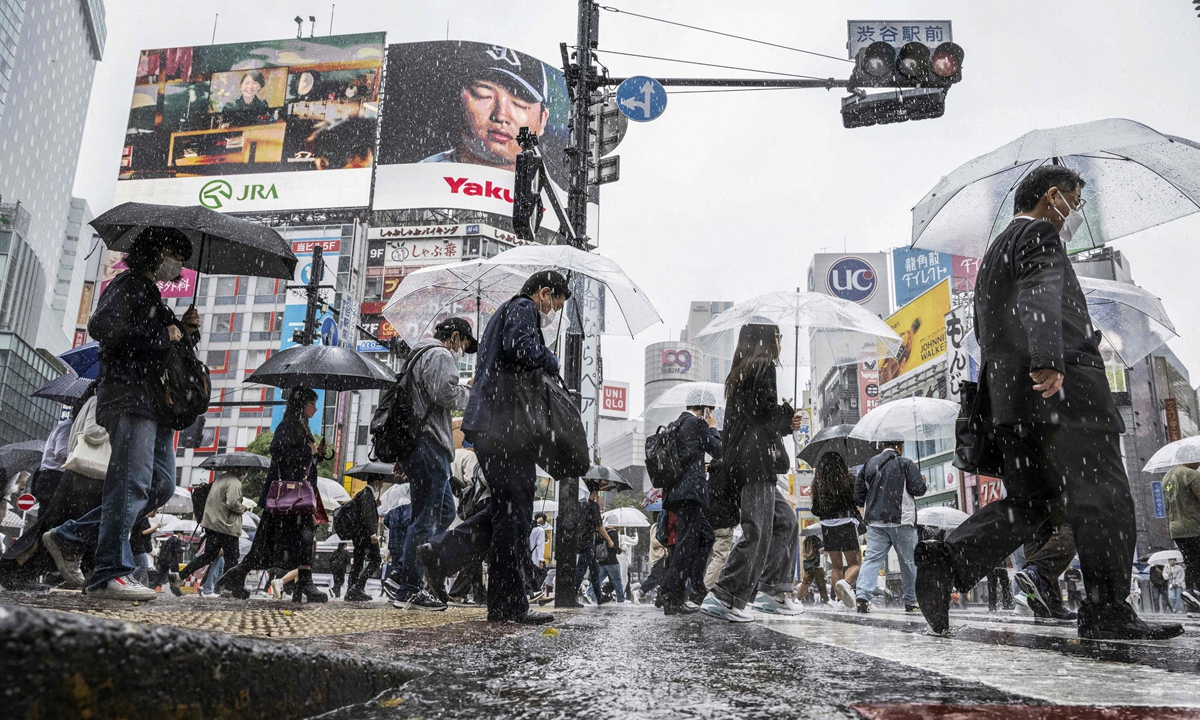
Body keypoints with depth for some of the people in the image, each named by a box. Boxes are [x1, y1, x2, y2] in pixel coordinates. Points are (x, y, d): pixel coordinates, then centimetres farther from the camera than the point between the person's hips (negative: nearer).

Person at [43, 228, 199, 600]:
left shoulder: (154, 297, 28)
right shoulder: (128, 284, 1)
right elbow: (102, 325, -17)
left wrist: (185, 329, 11)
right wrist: (161, 335, -13)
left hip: (154, 401, 9)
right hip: (128, 397, -9)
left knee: (161, 485, 4)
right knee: (132, 481, -15)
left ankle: (70, 538, 12)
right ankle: (111, 573, -14)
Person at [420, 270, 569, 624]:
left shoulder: (502, 313, 29)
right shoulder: (524, 308, -2)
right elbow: (520, 346, -22)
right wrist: (551, 362, -5)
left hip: (487, 425, 10)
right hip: (504, 425, -10)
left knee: (505, 506, 15)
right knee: (515, 511, -6)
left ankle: (441, 552, 8)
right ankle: (509, 606, -1)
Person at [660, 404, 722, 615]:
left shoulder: (676, 425, 19)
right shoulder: (697, 423, -6)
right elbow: (717, 450, -2)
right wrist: (712, 428, 11)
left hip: (676, 492, 10)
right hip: (689, 492, -10)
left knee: (706, 536, 18)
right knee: (687, 542, -10)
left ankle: (697, 588, 17)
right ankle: (672, 599, -12)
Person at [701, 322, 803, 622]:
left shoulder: (739, 373, 20)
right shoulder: (764, 366, -7)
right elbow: (768, 412, -16)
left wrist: (786, 423, 21)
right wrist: (788, 415, 3)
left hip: (740, 459, 10)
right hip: (757, 460, -10)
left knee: (786, 520, 18)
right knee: (757, 532, -9)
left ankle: (775, 585, 19)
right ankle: (724, 598, -10)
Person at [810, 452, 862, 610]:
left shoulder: (818, 484, 3)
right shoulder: (848, 480, -6)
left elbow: (815, 511, 6)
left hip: (827, 527, 3)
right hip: (847, 524, -3)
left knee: (836, 565, 13)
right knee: (855, 563, 3)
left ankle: (840, 597, 8)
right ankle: (846, 582, -26)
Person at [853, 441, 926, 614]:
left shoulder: (868, 465, 10)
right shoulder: (905, 463, -4)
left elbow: (858, 495, 10)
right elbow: (918, 489, -7)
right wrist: (923, 481, 14)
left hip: (875, 522, 3)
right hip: (901, 521, -3)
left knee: (872, 558, -3)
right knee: (908, 561, 9)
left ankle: (862, 595, -21)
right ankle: (911, 602, 17)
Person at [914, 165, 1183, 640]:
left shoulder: (993, 253, 29)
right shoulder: (1039, 234, 1)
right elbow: (1039, 298, -19)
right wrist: (1048, 360, -33)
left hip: (1011, 400, 9)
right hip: (1061, 388, -9)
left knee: (1028, 501, 7)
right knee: (1103, 498, -3)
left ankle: (947, 560, -11)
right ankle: (1107, 609, -1)